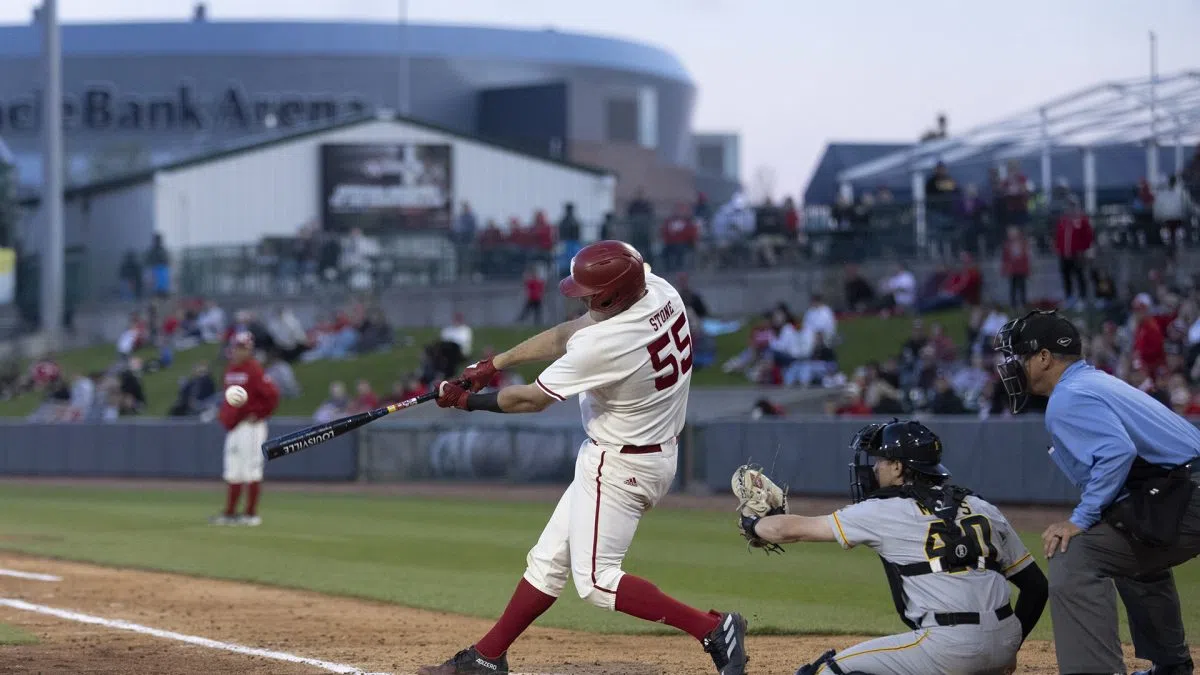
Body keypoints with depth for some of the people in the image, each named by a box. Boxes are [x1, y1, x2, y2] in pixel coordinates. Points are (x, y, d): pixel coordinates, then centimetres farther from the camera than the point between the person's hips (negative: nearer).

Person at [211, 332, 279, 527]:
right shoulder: (230, 370, 14)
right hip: (232, 427, 9)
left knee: (251, 472, -5)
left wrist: (259, 414, -15)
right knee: (233, 473, 12)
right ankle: (230, 512, 17)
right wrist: (224, 415, 17)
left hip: (250, 428, -9)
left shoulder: (254, 370, -12)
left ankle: (251, 514, -3)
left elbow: (272, 395, -18)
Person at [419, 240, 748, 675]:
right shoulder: (660, 293, -6)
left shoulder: (605, 345, -30)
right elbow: (566, 336, 6)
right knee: (548, 559, 16)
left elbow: (532, 400, -15)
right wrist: (493, 364, 7)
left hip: (619, 467, -10)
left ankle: (712, 628, -8)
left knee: (596, 581, -6)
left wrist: (466, 400, 0)